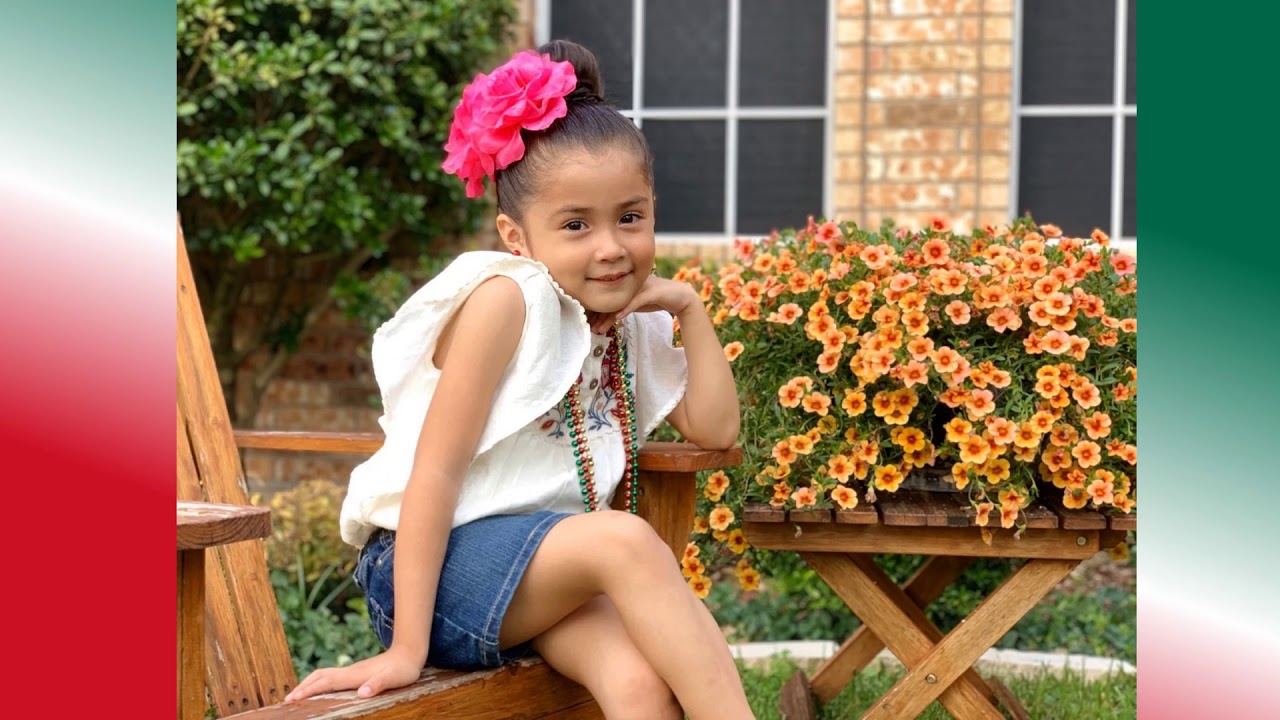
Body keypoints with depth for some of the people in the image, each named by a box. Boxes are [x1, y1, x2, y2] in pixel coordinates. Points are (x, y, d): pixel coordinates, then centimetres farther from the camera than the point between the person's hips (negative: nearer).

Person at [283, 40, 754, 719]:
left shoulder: (635, 326, 10)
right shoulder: (509, 299, -13)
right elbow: (436, 469, -17)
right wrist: (406, 649, -20)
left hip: (545, 572, 6)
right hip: (437, 563, -6)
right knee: (625, 540, -33)